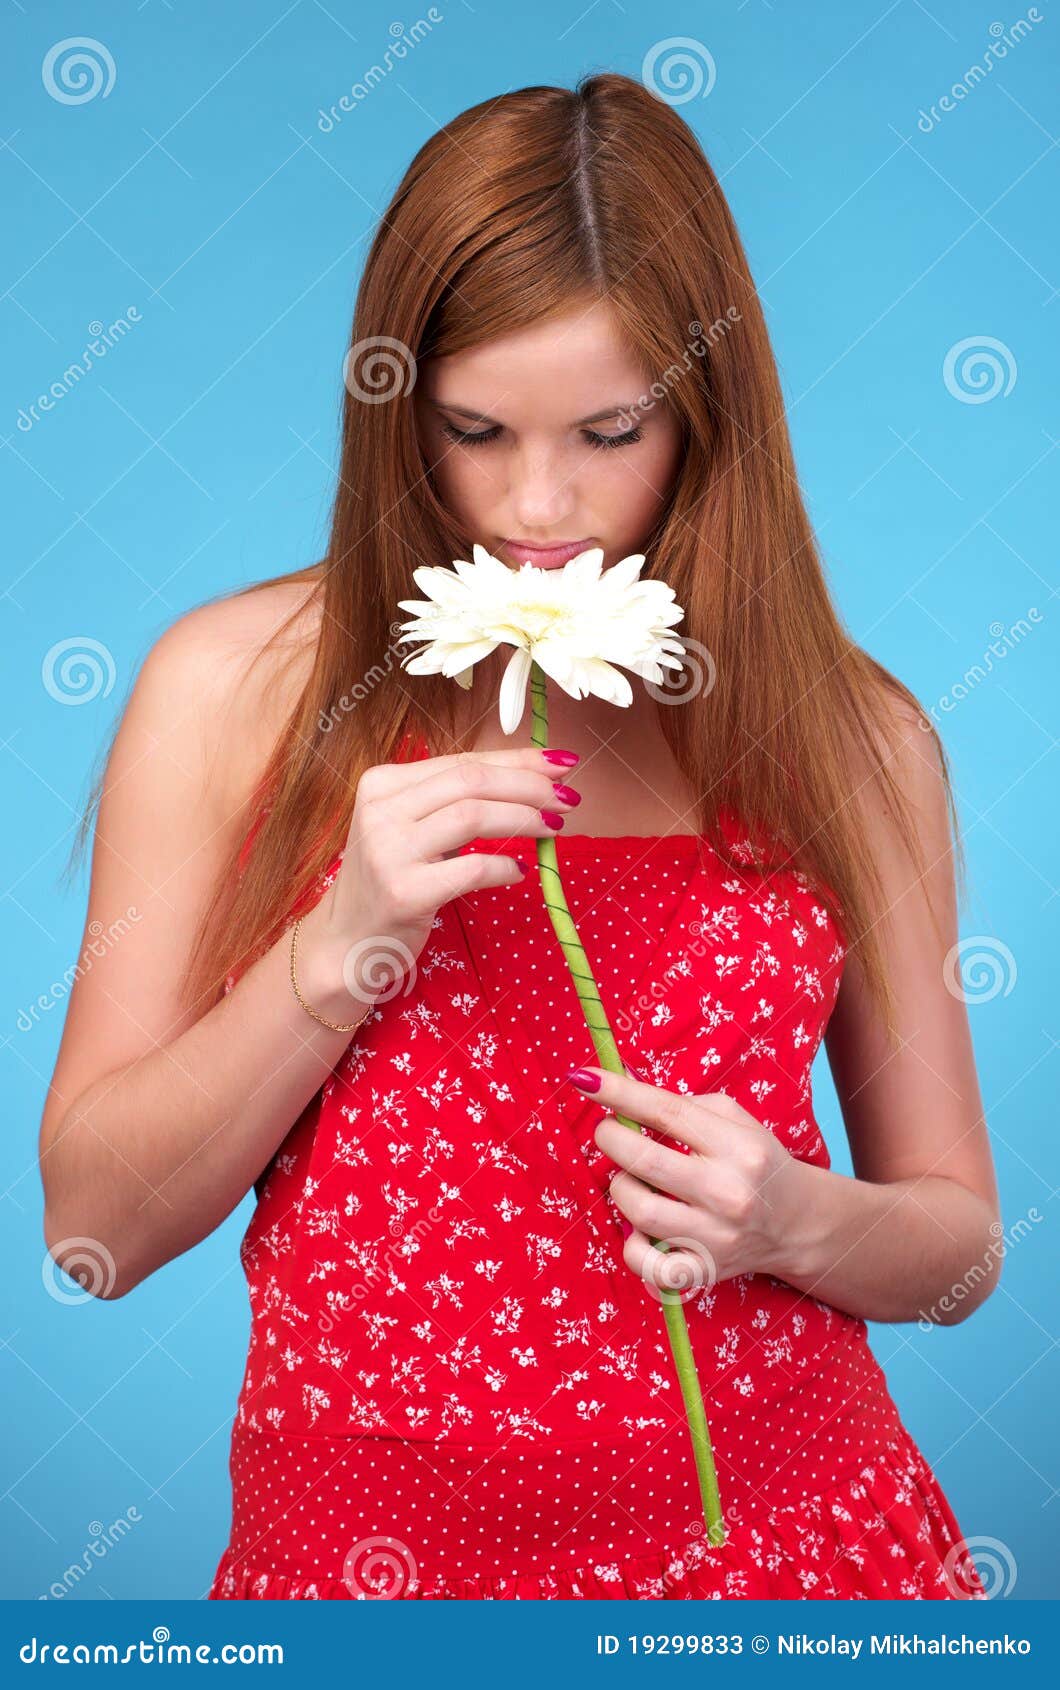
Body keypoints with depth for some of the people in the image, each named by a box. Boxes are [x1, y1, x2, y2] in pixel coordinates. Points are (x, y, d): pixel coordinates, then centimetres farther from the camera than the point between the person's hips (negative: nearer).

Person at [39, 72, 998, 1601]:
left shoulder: (854, 735, 2)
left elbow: (959, 1242, 10)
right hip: (364, 1545, 0)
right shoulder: (235, 686, 0)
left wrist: (793, 1221, -11)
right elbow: (94, 1226, -1)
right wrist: (340, 947, -14)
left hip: (792, 1532, 1)